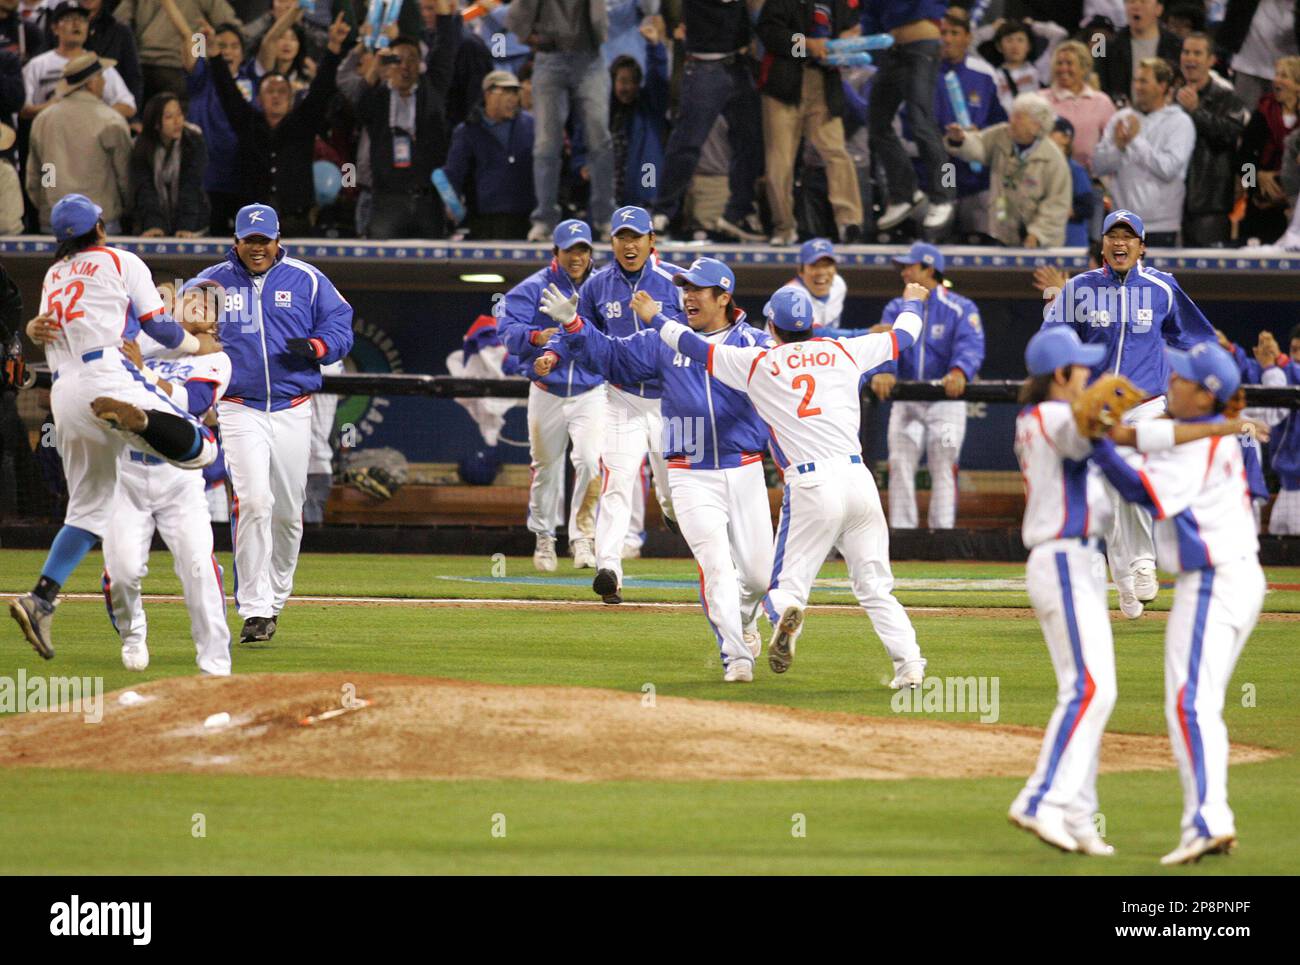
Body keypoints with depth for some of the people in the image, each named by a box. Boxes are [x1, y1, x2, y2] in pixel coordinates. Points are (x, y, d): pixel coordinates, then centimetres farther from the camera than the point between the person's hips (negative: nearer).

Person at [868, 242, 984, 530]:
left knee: (944, 468, -3)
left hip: (946, 400, -3)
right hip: (906, 402, 3)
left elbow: (970, 346, -20)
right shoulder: (897, 309, 6)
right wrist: (883, 371, -33)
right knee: (900, 466, -3)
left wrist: (959, 371, -42)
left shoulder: (960, 309, -4)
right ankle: (901, 533, 2)